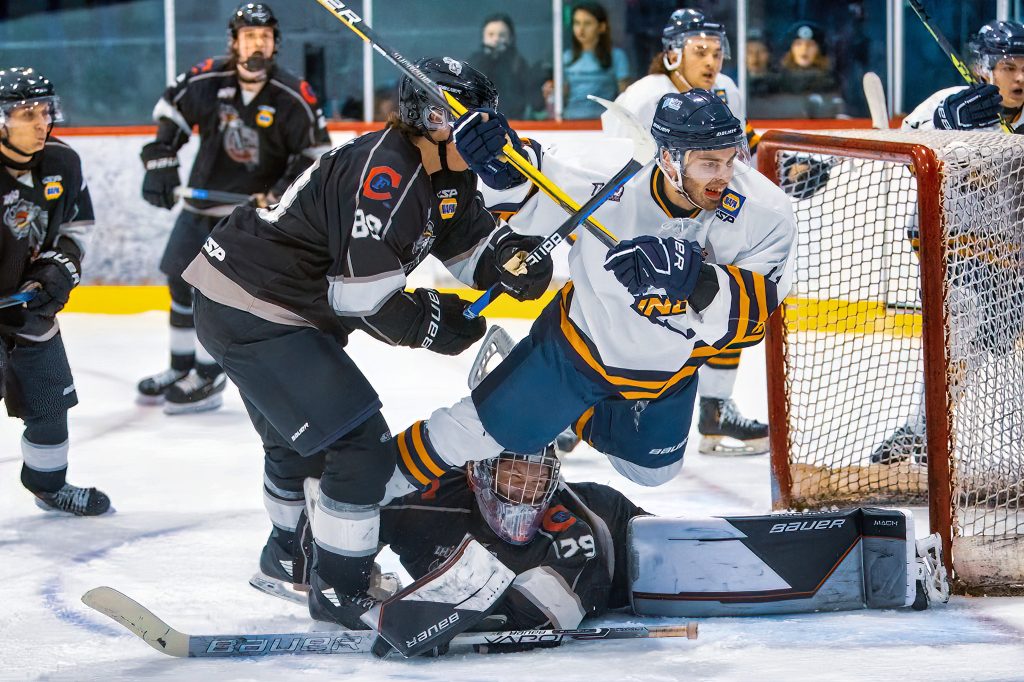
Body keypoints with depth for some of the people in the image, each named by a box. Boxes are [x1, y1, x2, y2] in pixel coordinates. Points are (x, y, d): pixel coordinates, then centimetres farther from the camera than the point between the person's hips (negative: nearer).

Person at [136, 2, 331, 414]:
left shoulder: (293, 98, -13)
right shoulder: (207, 81, -8)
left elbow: (316, 154, -4)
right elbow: (170, 111, 9)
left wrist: (286, 194, -14)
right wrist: (160, 161, 2)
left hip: (254, 209, -5)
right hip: (202, 200, 5)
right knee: (182, 282, 13)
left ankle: (208, 380, -7)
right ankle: (181, 368, 30)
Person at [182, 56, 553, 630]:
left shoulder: (445, 177, 4)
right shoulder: (381, 174, -27)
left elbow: (470, 242, 10)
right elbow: (366, 297, -28)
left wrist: (511, 255, -12)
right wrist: (439, 322, -15)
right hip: (252, 315, -11)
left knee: (300, 438, 30)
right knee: (361, 444, -12)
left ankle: (289, 554, 53)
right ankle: (341, 592, -4)